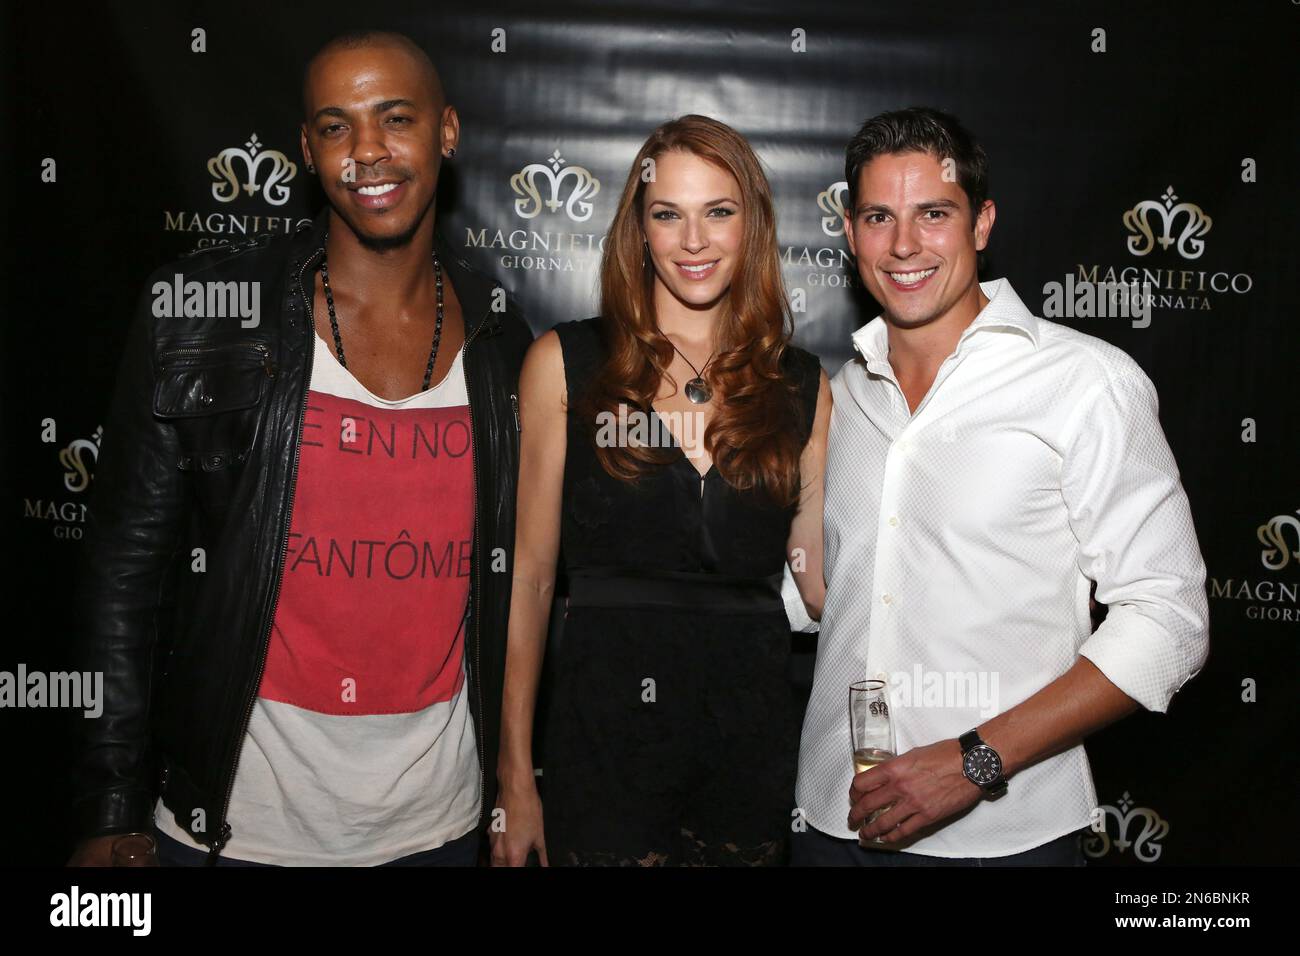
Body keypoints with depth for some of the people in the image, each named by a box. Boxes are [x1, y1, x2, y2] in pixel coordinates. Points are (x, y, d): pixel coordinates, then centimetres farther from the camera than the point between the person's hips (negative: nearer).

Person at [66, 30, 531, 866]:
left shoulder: (503, 343, 0)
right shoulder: (201, 316, -8)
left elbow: (507, 586, 7)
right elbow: (125, 567, -5)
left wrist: (514, 792, 8)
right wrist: (110, 817, -5)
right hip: (234, 821, -2)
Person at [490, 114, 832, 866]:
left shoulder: (803, 386, 5)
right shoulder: (566, 365, -1)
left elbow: (822, 576, 7)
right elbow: (530, 575, -2)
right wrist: (516, 779, -3)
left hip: (754, 740, 3)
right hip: (604, 726, -2)